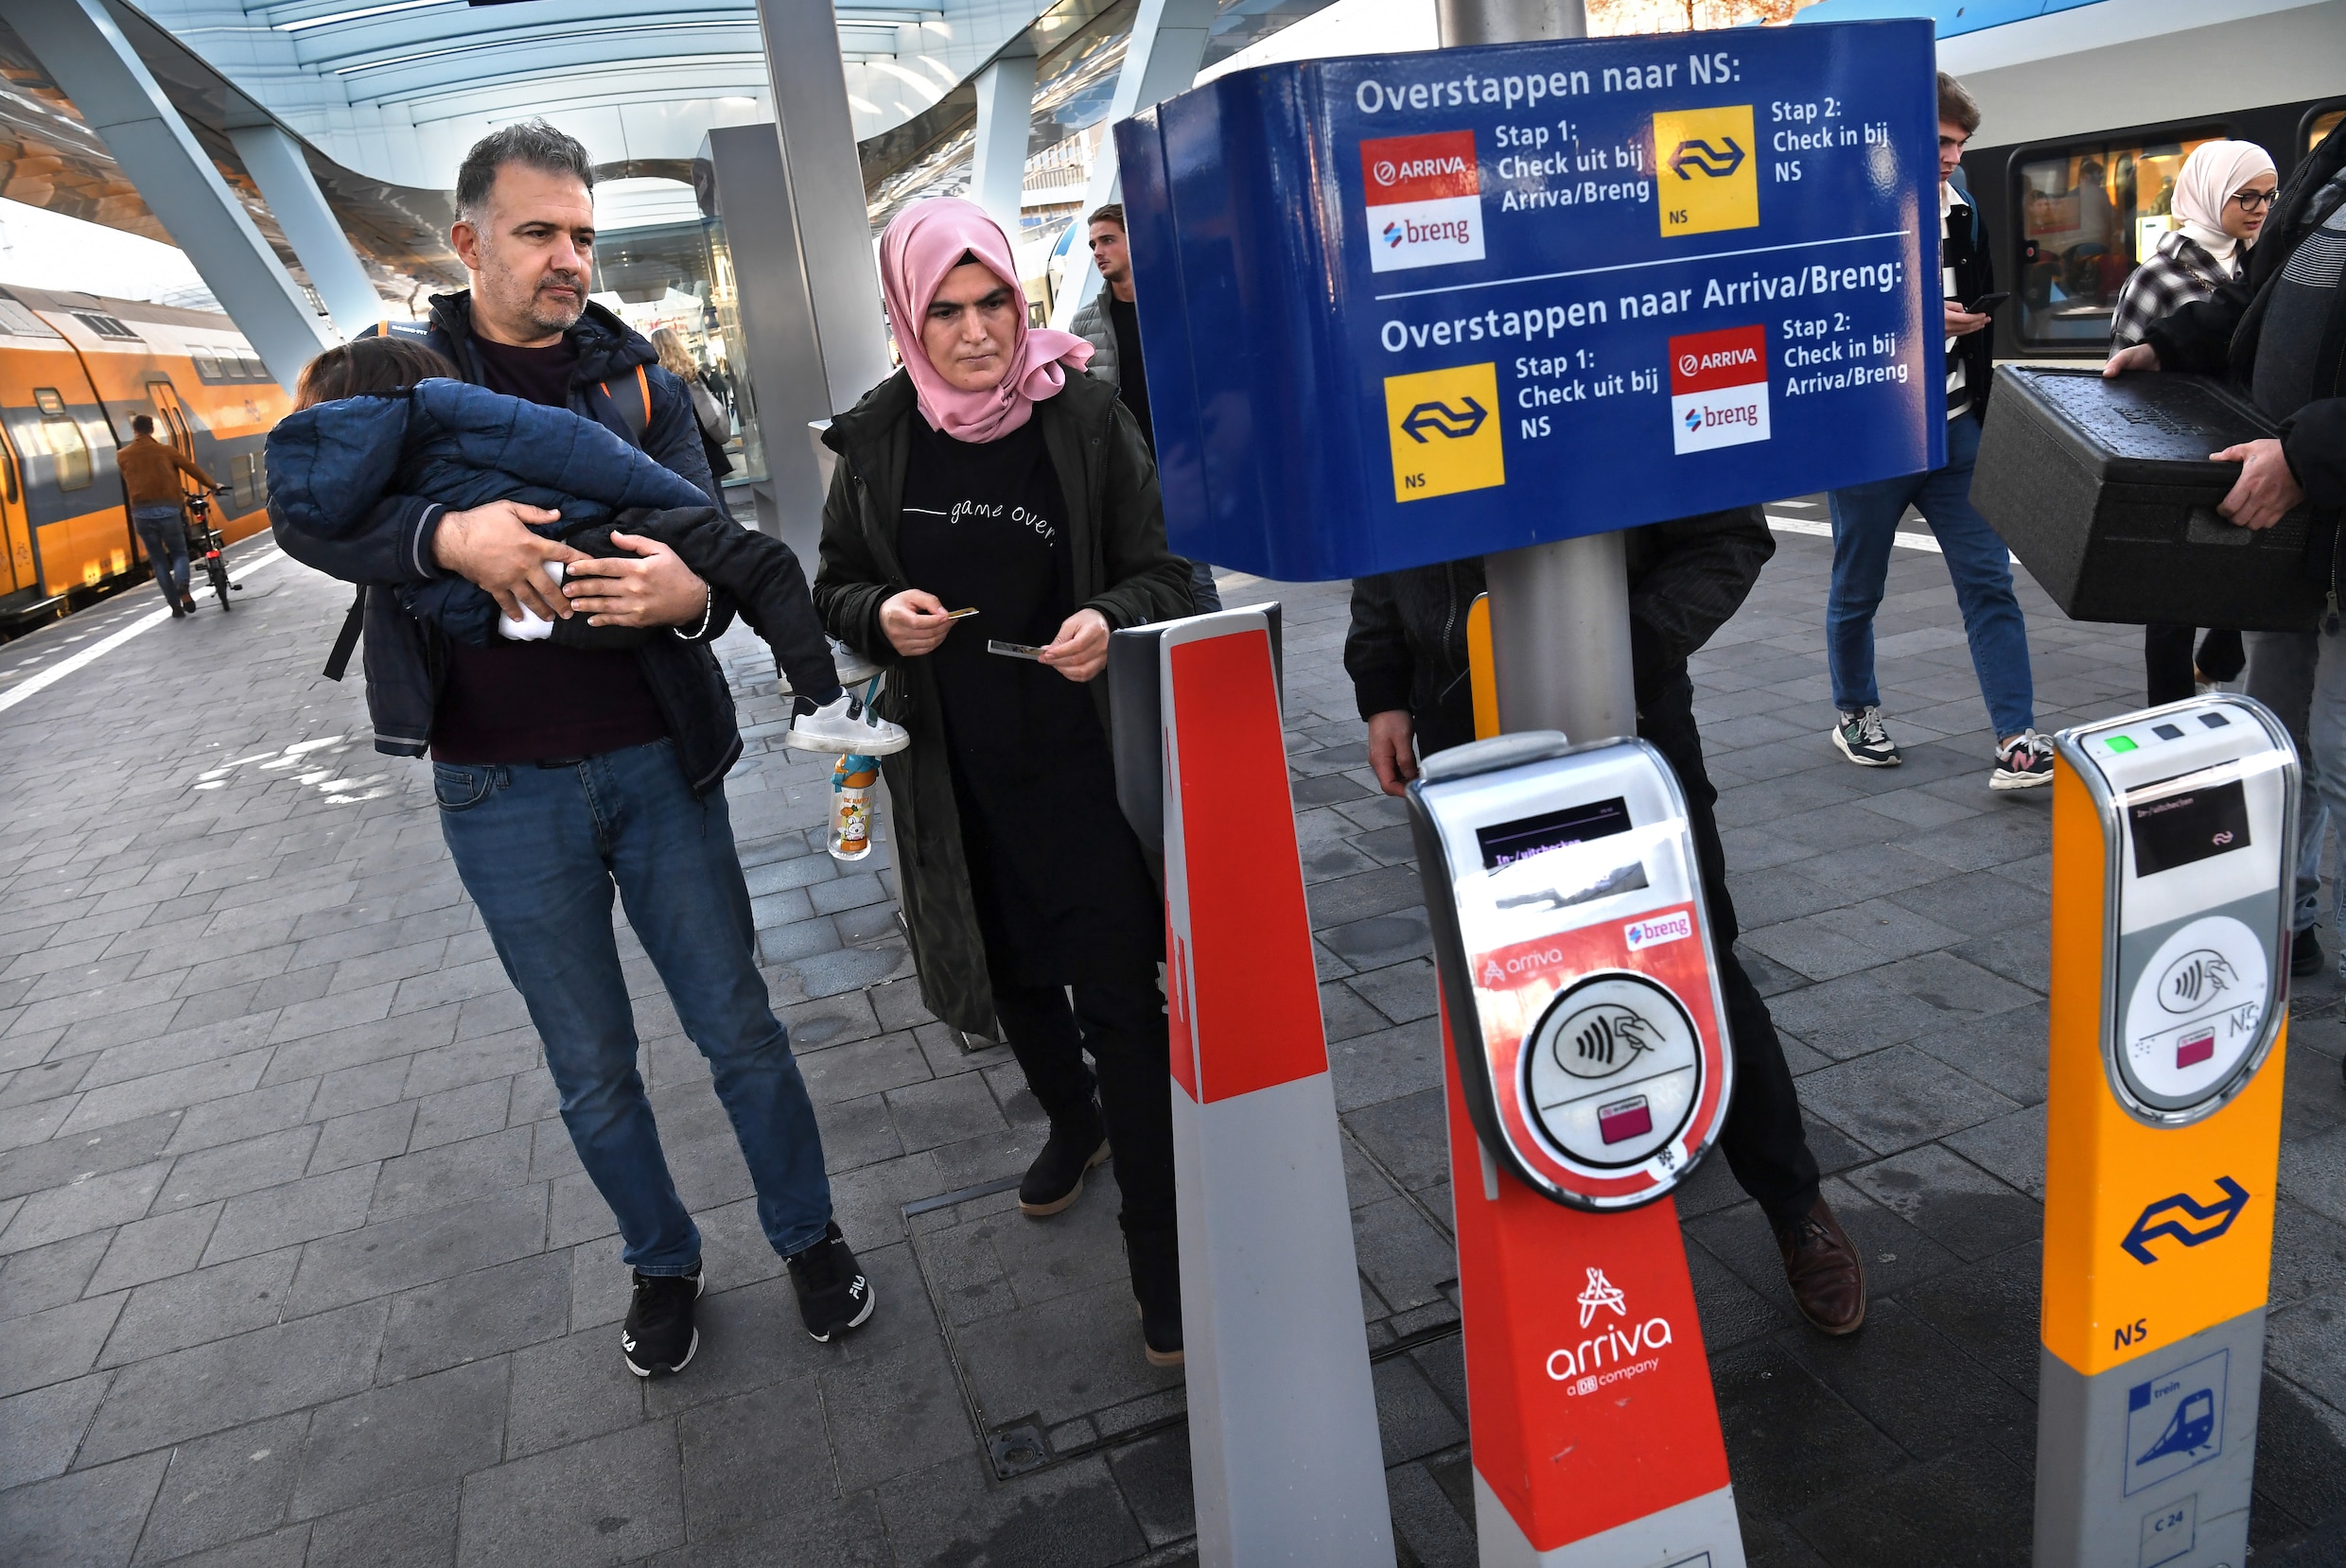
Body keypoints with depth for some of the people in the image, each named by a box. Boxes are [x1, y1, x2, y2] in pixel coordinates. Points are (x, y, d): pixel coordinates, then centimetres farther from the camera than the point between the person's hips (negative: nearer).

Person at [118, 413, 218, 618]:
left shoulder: (122, 456, 8)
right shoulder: (166, 451, 5)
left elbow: (129, 482, 13)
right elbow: (193, 470, 12)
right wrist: (213, 485, 28)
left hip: (141, 512, 1)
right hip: (168, 509, -1)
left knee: (158, 559, 12)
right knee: (179, 552, 12)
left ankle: (175, 605, 8)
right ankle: (183, 590, -16)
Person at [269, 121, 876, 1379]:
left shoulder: (638, 382, 4)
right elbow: (303, 509, -12)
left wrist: (691, 593, -31)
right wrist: (447, 532, -32)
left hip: (655, 763, 0)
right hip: (501, 791, 0)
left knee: (738, 1027, 9)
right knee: (592, 1070, 13)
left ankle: (809, 1236, 30)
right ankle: (661, 1263, 35)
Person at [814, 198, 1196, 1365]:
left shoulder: (1084, 414, -8)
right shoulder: (877, 438, 0)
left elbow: (1164, 574, -4)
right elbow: (835, 589, 9)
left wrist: (1109, 622, -26)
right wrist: (881, 615, -14)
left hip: (1085, 758, -3)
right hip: (954, 772, 4)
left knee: (1117, 994, -4)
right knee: (1009, 970, 20)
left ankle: (1160, 1250, 10)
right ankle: (1072, 1122, 50)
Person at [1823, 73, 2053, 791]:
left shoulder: (1963, 213, 10)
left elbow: (1980, 314, 20)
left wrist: (1981, 407, 11)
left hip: (1953, 433, 5)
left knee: (1989, 579, -1)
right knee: (1857, 588, 10)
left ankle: (2017, 744, 0)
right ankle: (1854, 715, 31)